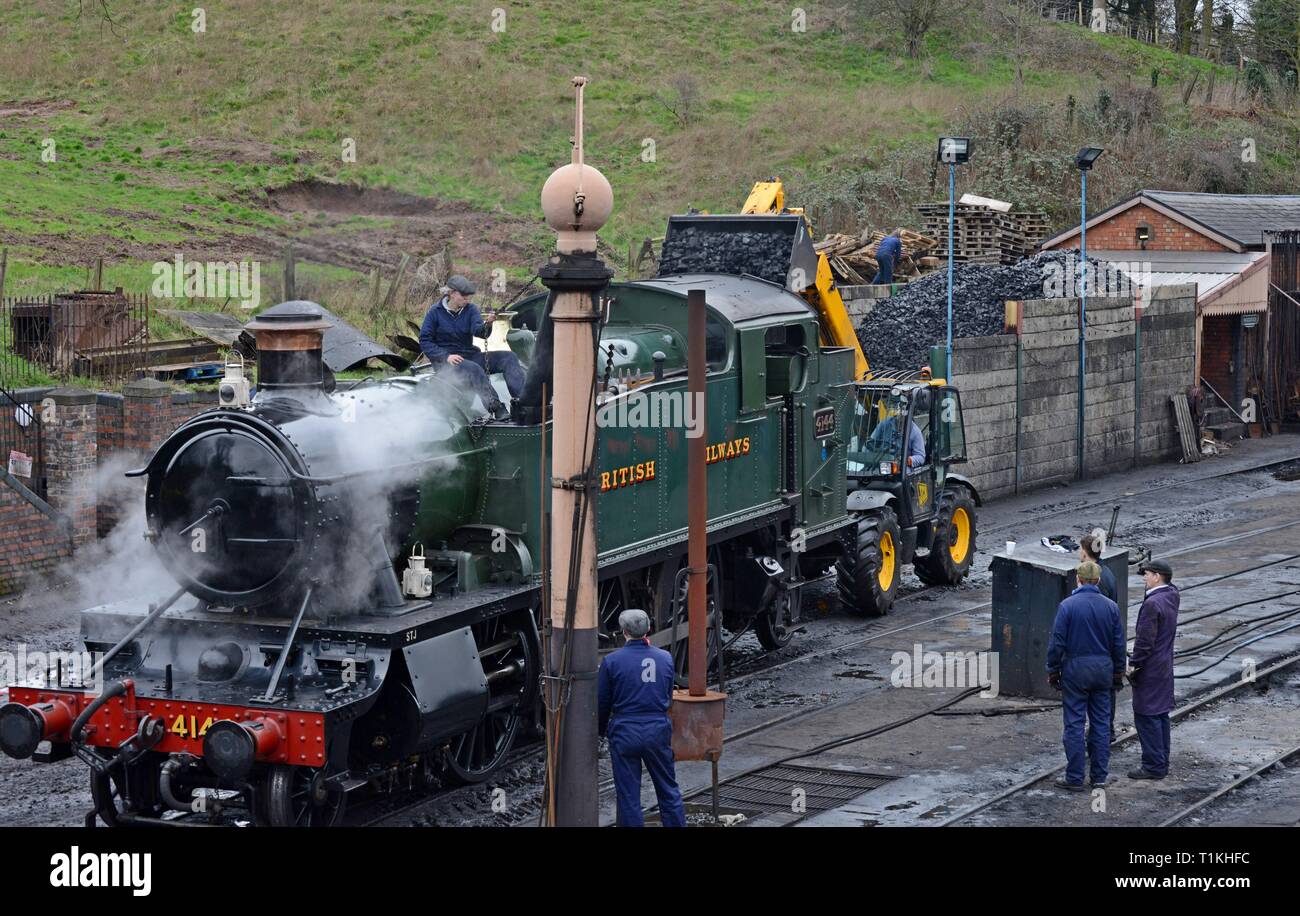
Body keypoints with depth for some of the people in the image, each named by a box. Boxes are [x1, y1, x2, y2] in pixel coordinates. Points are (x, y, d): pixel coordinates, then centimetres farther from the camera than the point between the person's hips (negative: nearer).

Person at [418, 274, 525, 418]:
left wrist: (486, 325, -37)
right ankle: (498, 410, -47)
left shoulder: (470, 309, 6)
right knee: (474, 369, -37)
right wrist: (446, 356, -20)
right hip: (446, 361, -5)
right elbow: (425, 341, -6)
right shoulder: (436, 312, -3)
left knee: (508, 358, -15)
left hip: (470, 355, 5)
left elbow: (477, 330, -13)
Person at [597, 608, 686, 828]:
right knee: (669, 790, 14)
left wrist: (602, 729, 15)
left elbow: (602, 702, 0)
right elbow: (668, 697, 11)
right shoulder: (665, 659, 0)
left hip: (624, 733, -2)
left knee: (628, 795, 6)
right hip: (658, 731, 3)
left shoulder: (612, 661, -8)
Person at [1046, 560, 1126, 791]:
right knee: (1101, 723, 11)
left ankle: (1075, 778, 0)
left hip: (1075, 670, -4)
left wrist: (1053, 671, 0)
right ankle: (1100, 775, 14)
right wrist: (1118, 672, 16)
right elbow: (1118, 644, 6)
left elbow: (1057, 643, -10)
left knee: (1074, 724, 0)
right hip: (1103, 669, 4)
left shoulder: (1068, 605, -10)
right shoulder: (1111, 606, 1)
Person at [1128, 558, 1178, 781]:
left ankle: (1154, 766, 0)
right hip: (1165, 666, 9)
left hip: (1149, 669, -9)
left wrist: (1133, 664, -12)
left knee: (1147, 717, -3)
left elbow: (1145, 640, -22)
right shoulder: (1172, 596, 3)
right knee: (1161, 714, 16)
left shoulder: (1152, 604, -22)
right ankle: (1162, 762, 23)